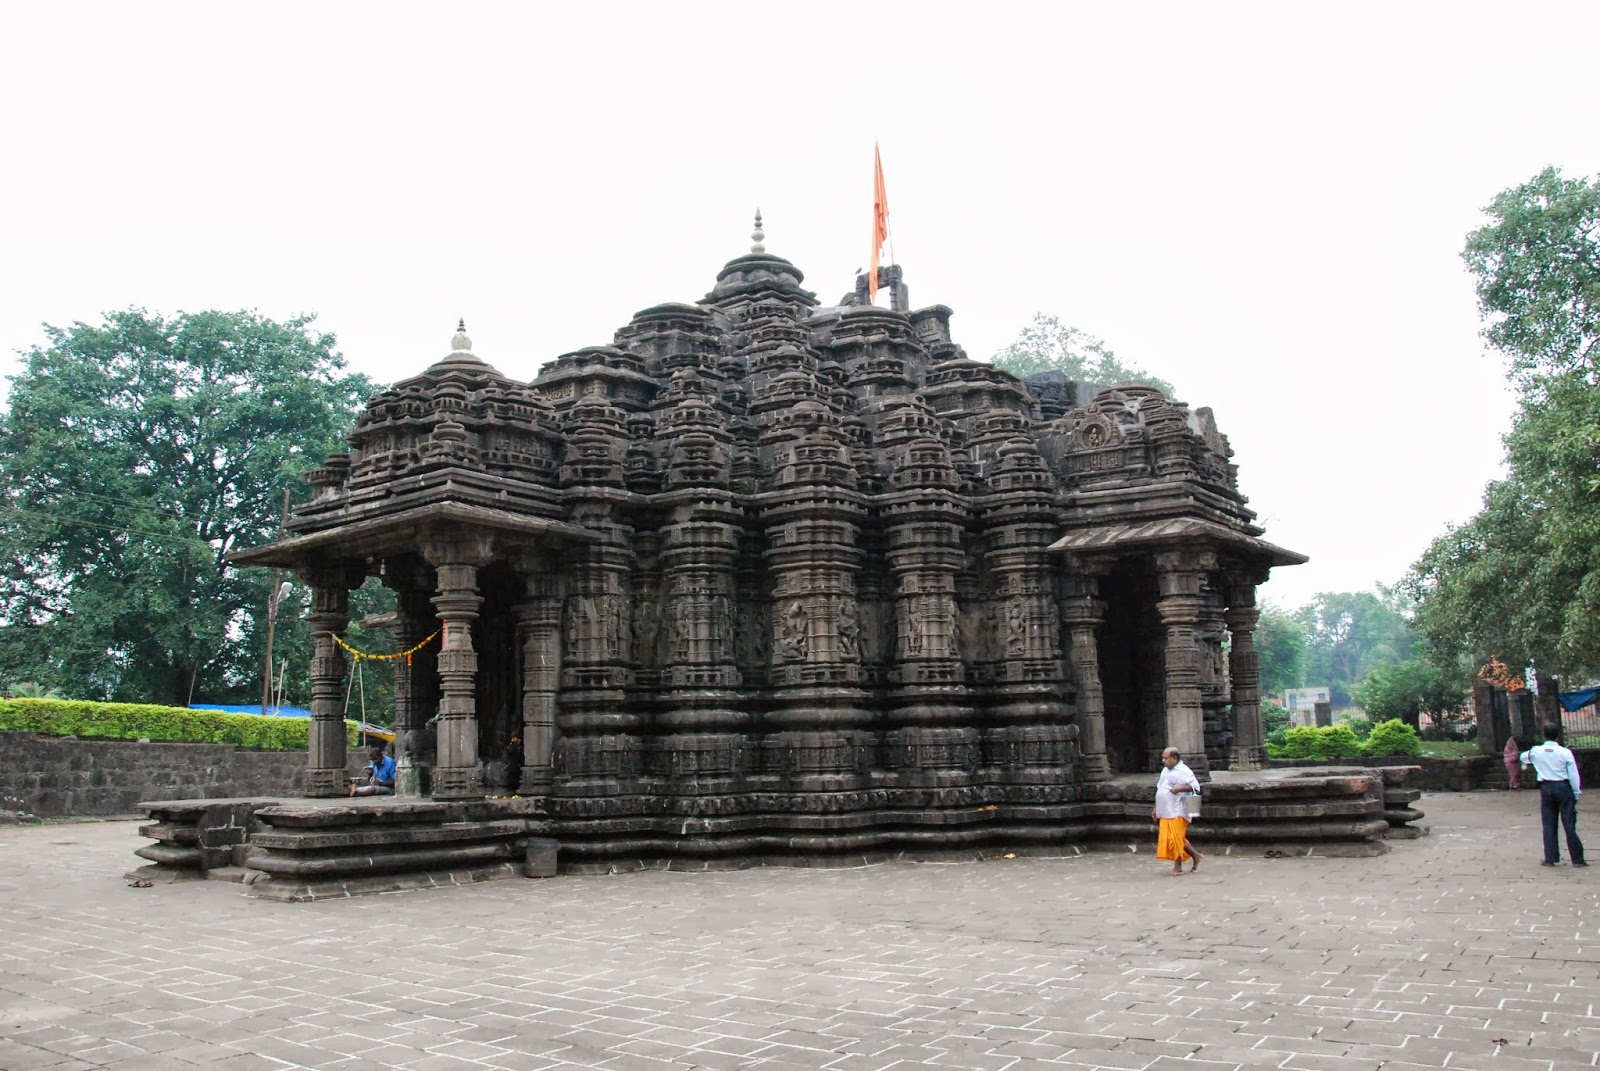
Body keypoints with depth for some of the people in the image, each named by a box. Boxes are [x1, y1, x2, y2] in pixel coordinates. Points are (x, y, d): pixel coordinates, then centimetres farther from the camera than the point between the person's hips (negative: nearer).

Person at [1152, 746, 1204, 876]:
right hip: (1165, 812, 8)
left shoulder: (1183, 771, -9)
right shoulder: (1165, 770, 16)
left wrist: (1179, 788, -26)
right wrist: (1156, 808, 21)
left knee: (1175, 838, -6)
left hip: (1177, 812, -8)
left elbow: (1195, 786, -16)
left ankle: (1177, 867, 3)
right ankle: (1195, 856, 24)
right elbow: (1160, 790, 22)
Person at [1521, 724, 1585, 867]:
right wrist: (1576, 793, 4)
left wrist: (1527, 763, 45)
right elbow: (1573, 775, -7)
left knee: (1549, 824, 9)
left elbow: (1524, 757, 21)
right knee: (1569, 823, 1)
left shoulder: (1536, 751, -2)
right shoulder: (1565, 753, -10)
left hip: (1546, 788, 2)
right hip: (1563, 788, -2)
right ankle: (1577, 859, 4)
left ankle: (1550, 858, 9)